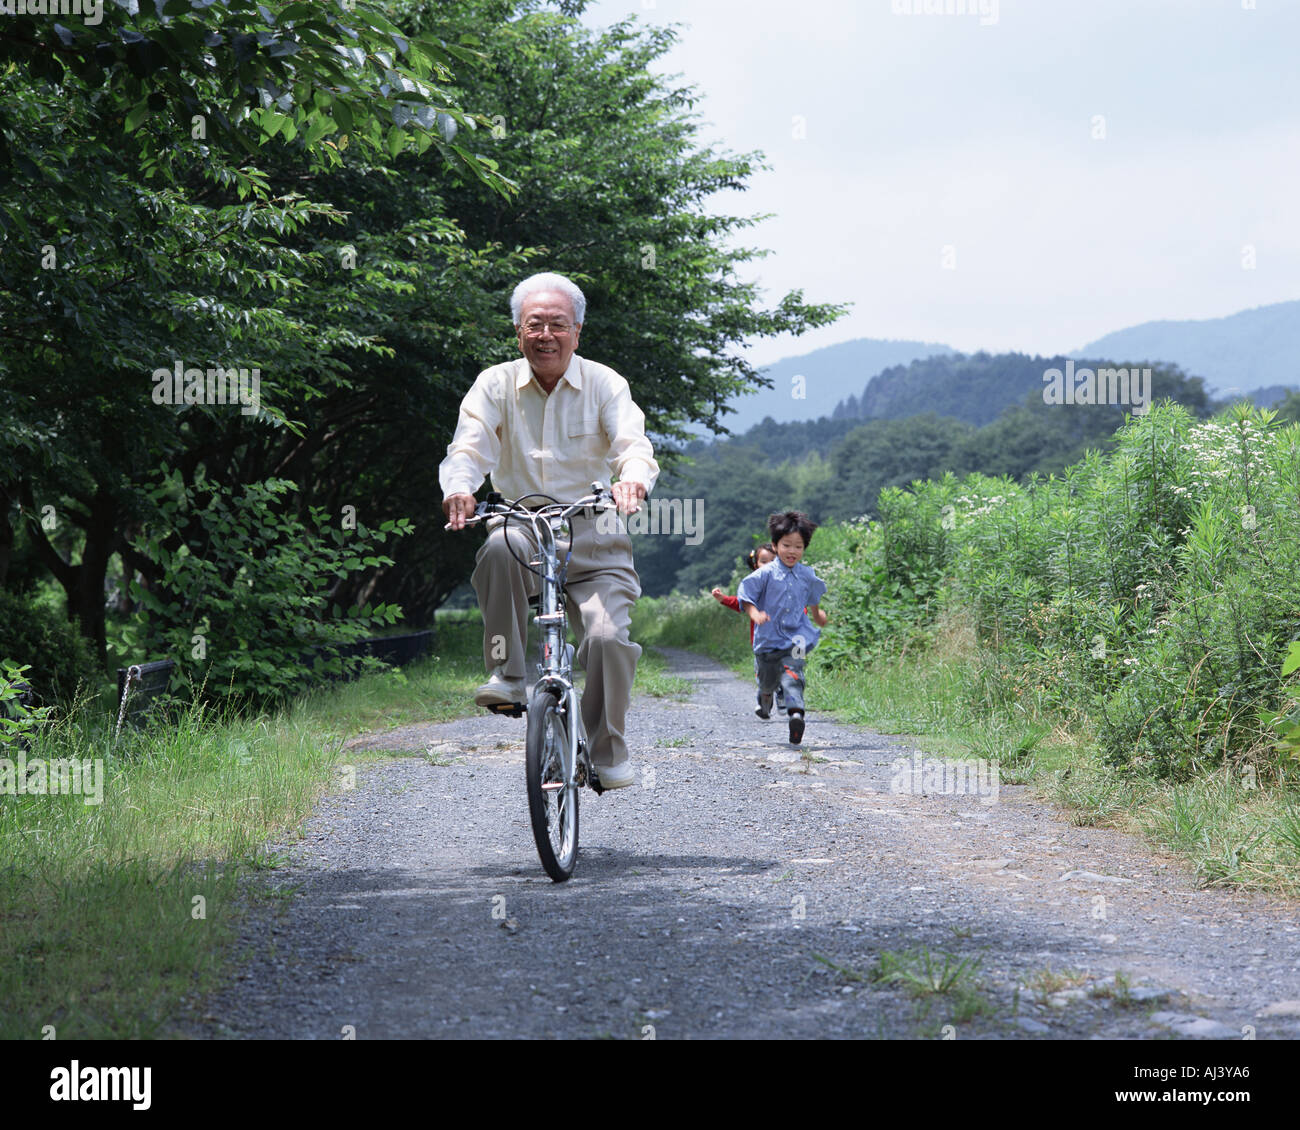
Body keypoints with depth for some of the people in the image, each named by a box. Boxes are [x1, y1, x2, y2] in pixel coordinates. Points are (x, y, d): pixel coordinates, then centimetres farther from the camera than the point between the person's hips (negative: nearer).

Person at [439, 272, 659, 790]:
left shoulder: (605, 385, 0)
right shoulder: (495, 385, 2)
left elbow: (634, 446, -14)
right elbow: (469, 449, -11)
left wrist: (633, 479, -39)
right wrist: (459, 489, -35)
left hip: (594, 545, 0)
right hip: (526, 538, 0)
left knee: (607, 636, -20)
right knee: (500, 547, -35)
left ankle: (607, 752, 2)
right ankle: (507, 673, -22)